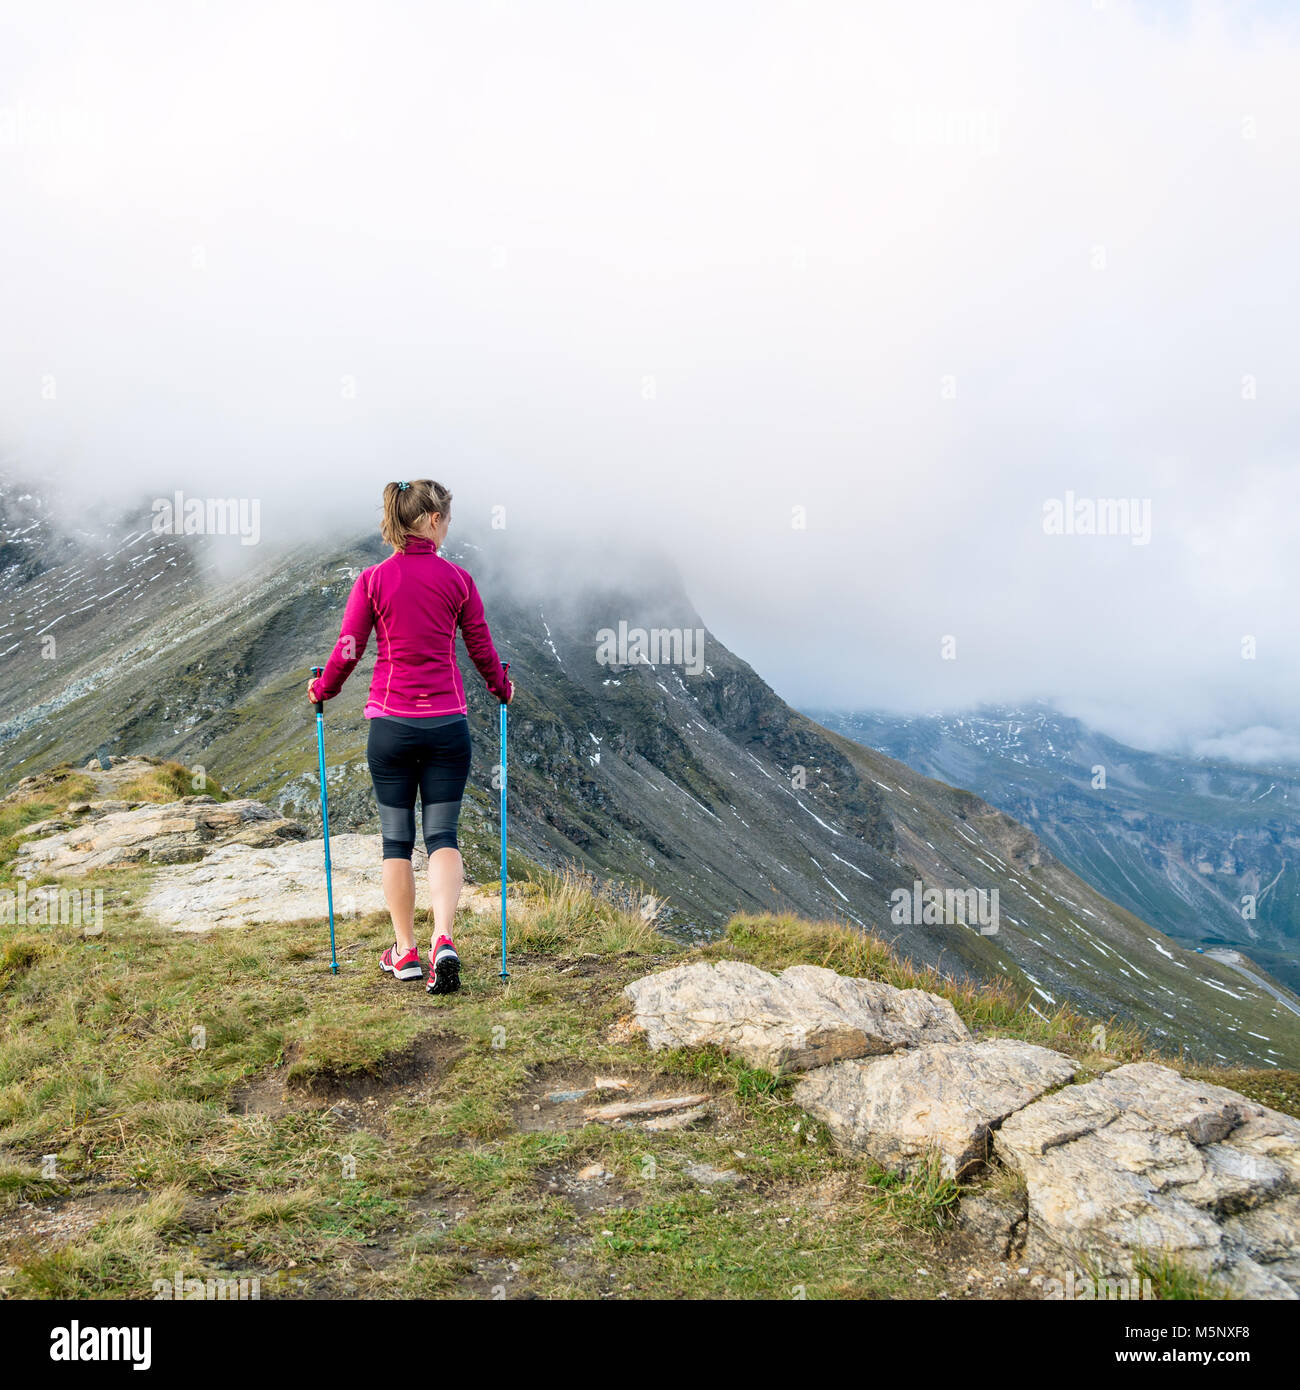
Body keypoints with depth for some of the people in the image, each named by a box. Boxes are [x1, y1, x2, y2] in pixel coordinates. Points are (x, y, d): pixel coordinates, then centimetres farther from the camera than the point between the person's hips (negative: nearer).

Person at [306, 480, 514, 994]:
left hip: (391, 723, 0)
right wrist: (502, 688, 26)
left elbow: (347, 650, -1)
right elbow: (482, 649, 7)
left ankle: (405, 951, 16)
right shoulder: (457, 579, -1)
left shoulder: (373, 580, -3)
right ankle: (443, 941, -14)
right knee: (442, 834, 4)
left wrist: (322, 688, 19)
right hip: (447, 722, 0)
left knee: (397, 837, 10)